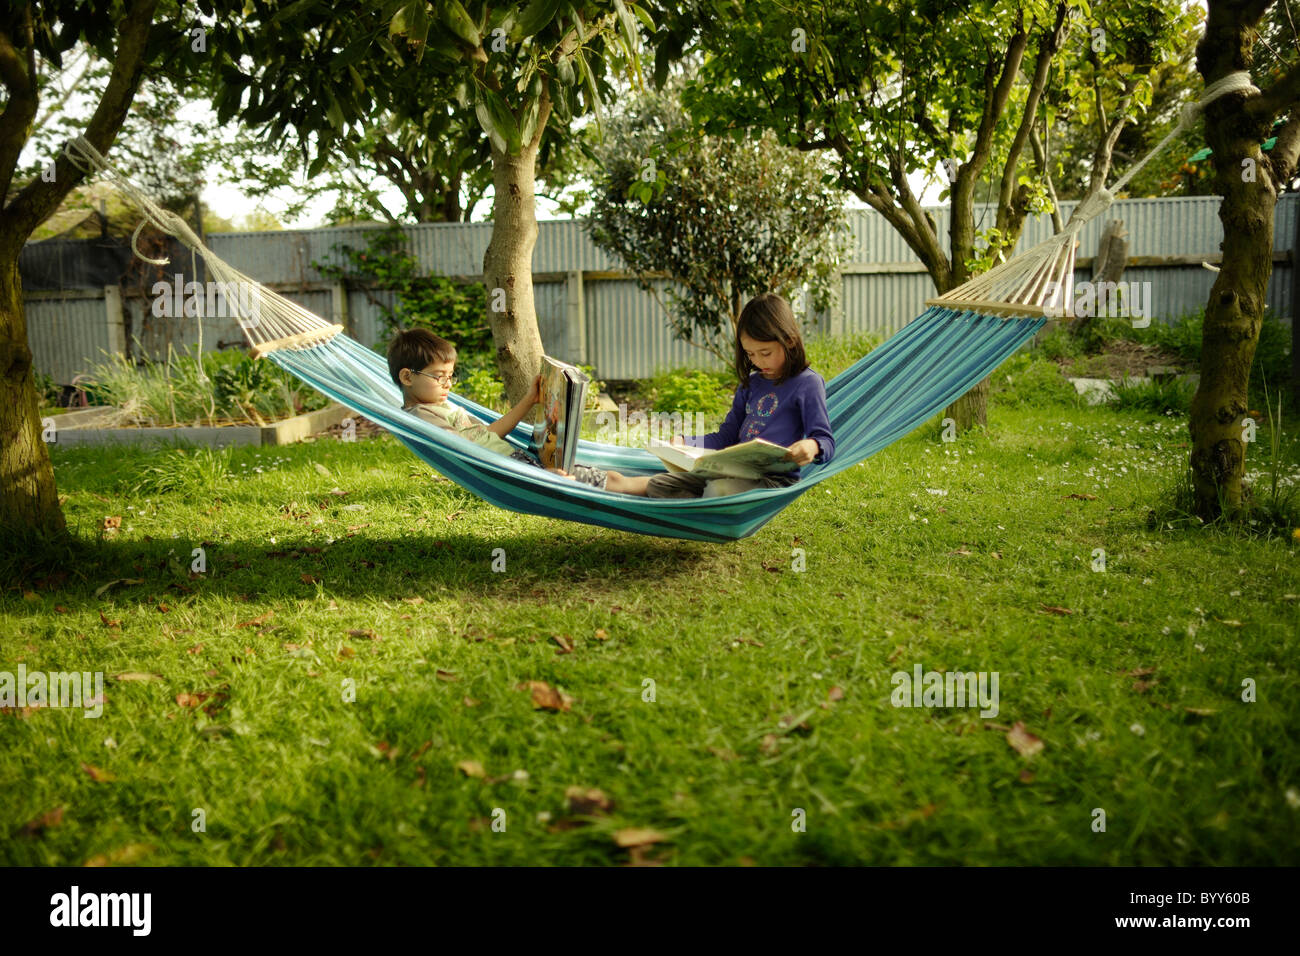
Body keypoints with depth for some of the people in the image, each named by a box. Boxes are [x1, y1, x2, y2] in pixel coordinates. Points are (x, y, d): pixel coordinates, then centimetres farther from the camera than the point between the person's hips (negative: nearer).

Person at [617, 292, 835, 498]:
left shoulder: (807, 383, -4)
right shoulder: (751, 383, 18)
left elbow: (826, 441, -8)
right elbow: (726, 436, 23)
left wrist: (812, 446, -32)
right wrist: (684, 443, 7)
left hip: (774, 478, -8)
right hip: (737, 472, 8)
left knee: (718, 490, -35)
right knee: (658, 485, -6)